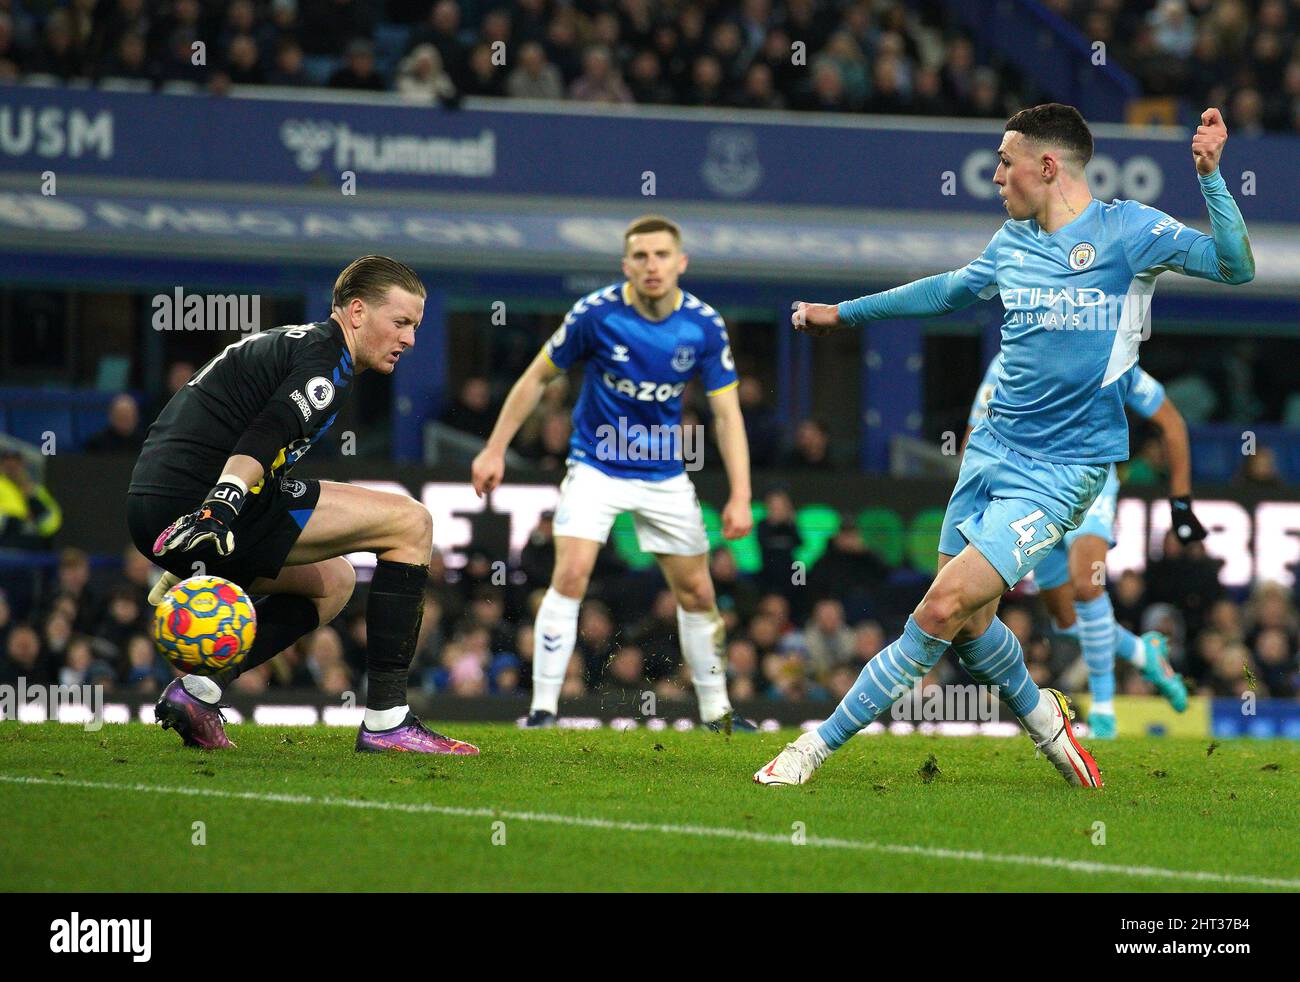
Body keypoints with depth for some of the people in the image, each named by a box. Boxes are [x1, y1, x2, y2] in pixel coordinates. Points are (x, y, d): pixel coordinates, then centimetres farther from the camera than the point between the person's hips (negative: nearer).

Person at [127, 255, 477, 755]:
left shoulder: (288, 343, 27)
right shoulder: (326, 358, -5)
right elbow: (260, 443, -23)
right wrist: (220, 511, -38)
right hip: (199, 500, -10)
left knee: (332, 580, 29)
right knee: (410, 522, -5)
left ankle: (198, 689, 9)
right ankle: (386, 721, -8)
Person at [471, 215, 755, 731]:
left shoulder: (704, 325, -11)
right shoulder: (596, 313, -17)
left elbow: (727, 412, -6)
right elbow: (537, 377, -3)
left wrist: (740, 496, -15)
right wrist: (495, 449, -4)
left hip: (665, 474, 3)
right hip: (596, 466, -3)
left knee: (696, 592, 6)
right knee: (571, 575, -20)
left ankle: (717, 712, 23)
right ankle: (543, 709, -14)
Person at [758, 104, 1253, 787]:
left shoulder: (1125, 230, -9)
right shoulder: (1013, 242, 10)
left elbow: (1235, 267, -18)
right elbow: (951, 289, 30)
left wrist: (1210, 176, -31)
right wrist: (844, 313, 38)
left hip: (1060, 471, -7)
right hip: (991, 449, 7)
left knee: (945, 609, -15)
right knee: (969, 625, 8)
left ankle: (819, 745, -9)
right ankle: (1042, 717, 37)